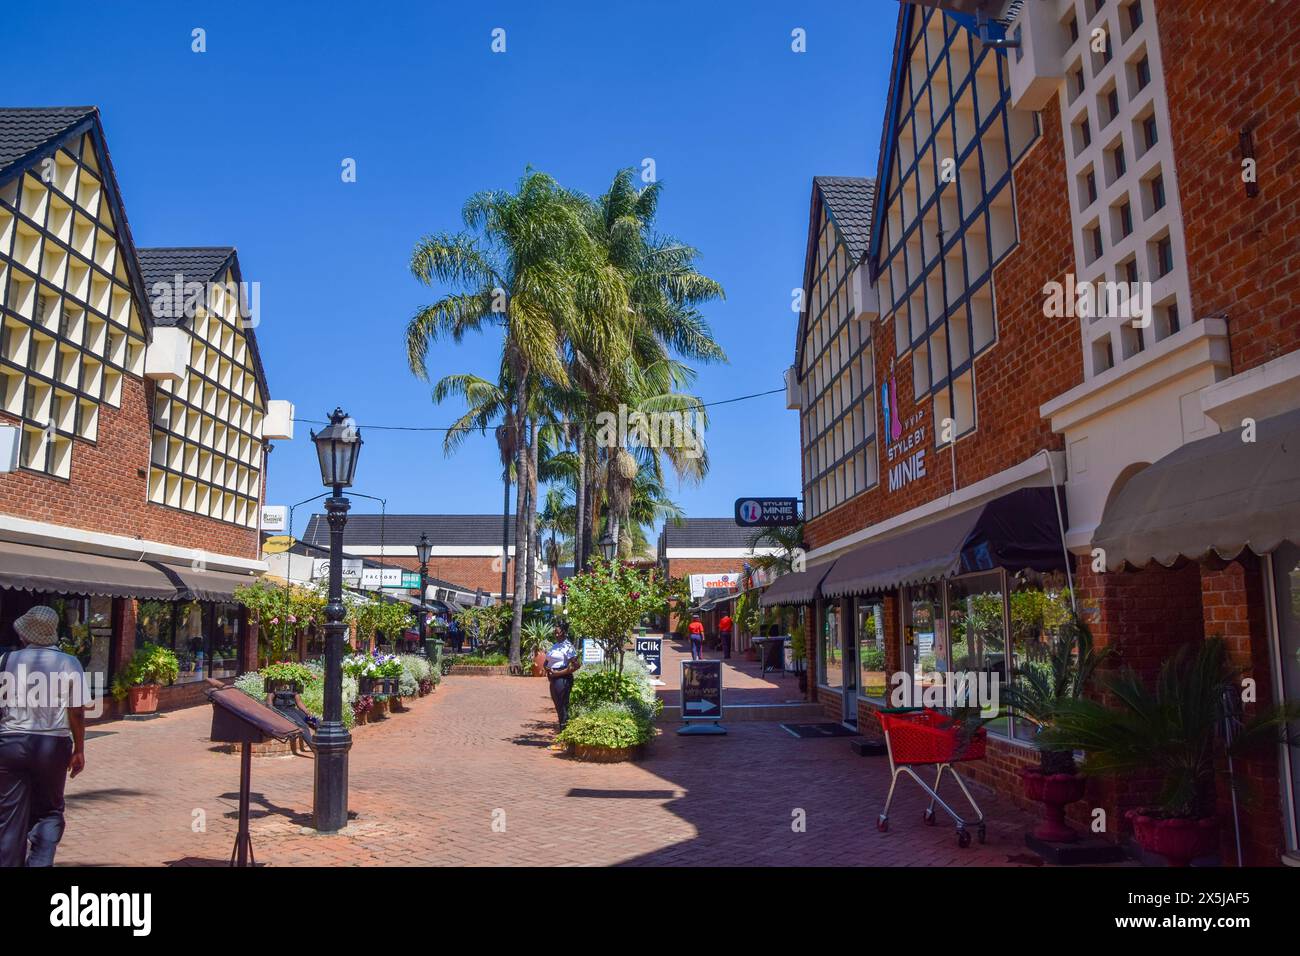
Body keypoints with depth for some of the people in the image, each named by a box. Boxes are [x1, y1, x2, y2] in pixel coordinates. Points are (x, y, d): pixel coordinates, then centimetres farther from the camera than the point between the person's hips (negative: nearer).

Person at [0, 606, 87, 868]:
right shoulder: (69, 664, -4)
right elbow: (77, 711, -4)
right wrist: (79, 750, 6)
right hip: (54, 744, 0)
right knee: (49, 812, 15)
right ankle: (40, 862, 0)